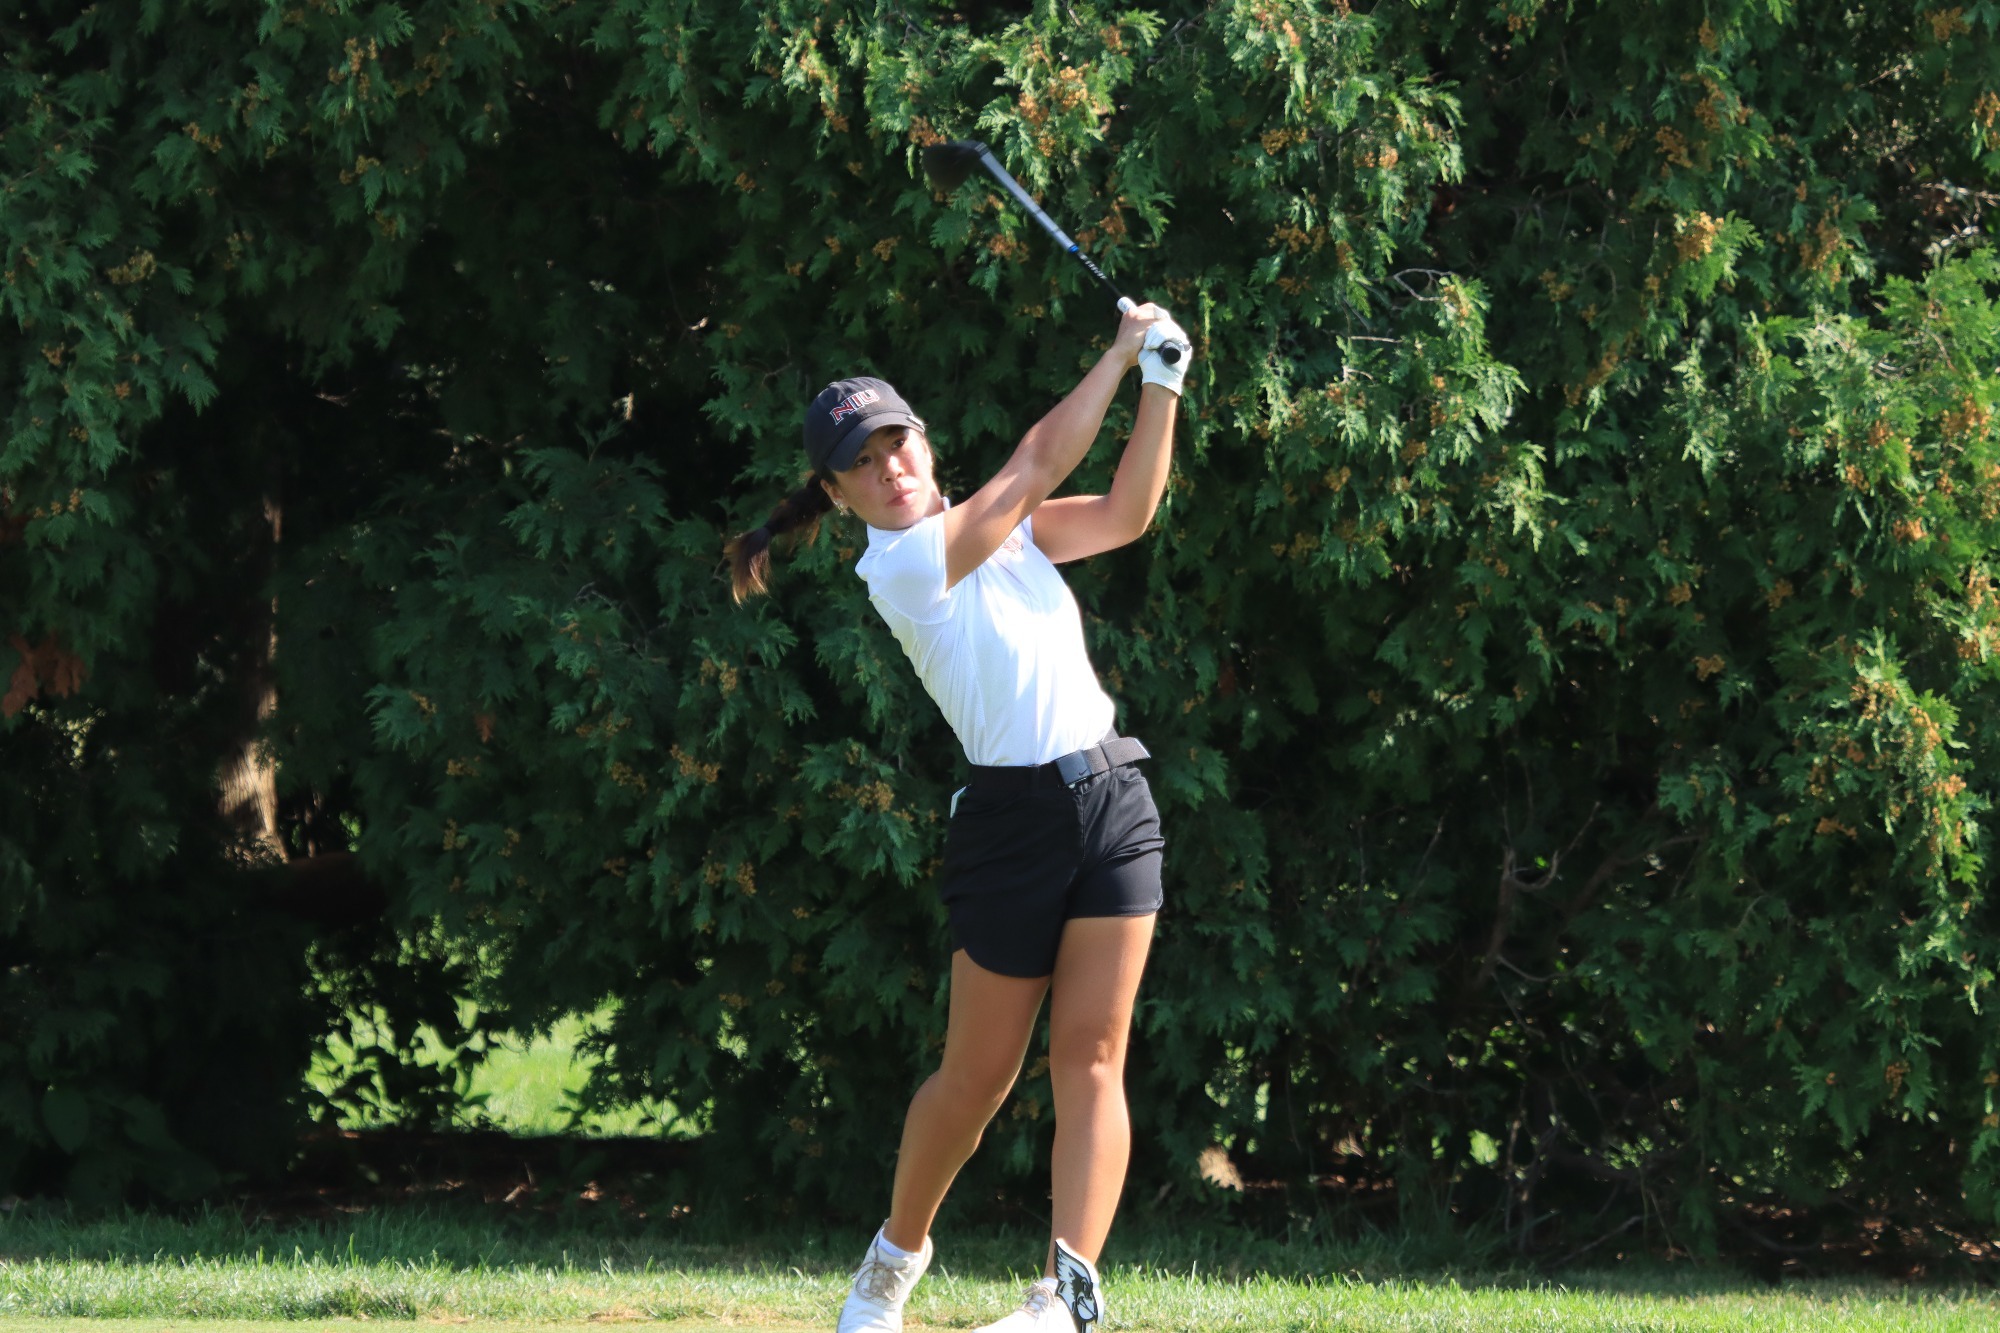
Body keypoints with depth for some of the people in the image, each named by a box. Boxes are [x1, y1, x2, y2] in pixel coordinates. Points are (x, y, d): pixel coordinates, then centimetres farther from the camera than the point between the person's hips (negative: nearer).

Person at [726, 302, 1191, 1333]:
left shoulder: (1000, 527, 14)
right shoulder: (896, 564, -9)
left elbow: (1125, 512, 10)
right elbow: (1039, 462, -10)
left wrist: (1161, 387, -1)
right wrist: (1122, 350, -2)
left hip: (1111, 797, 5)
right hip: (1011, 815, -5)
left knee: (1091, 1054, -7)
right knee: (980, 1073, 2)